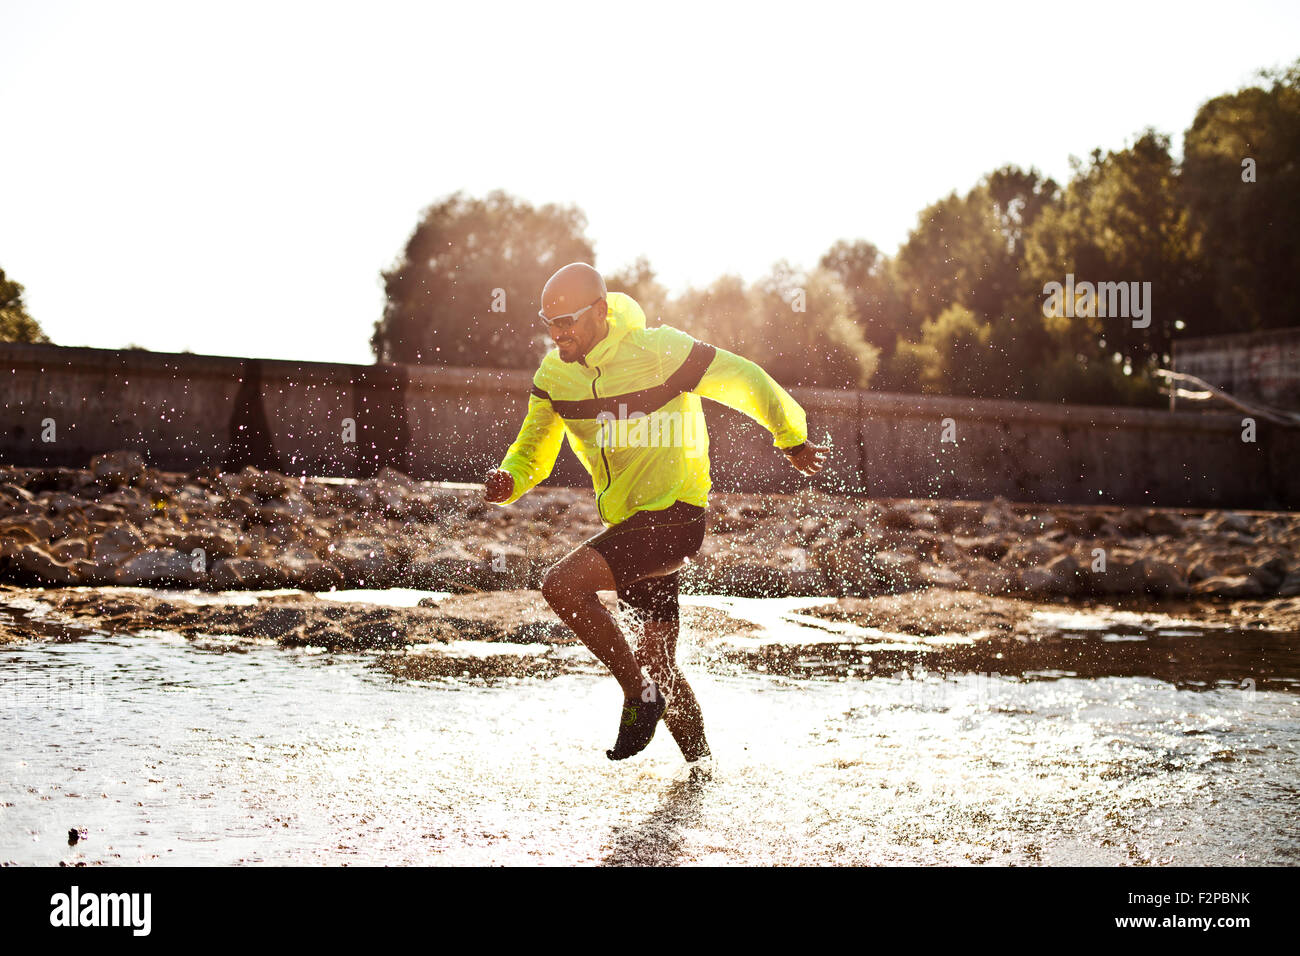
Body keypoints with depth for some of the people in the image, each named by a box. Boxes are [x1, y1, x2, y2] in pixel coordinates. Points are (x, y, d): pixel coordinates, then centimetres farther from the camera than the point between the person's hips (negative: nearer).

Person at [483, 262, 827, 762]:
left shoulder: (660, 350, -18)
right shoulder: (554, 374, 1)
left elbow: (744, 380, -6)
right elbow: (533, 451, 9)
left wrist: (793, 440, 7)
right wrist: (508, 481, -15)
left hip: (675, 516, -7)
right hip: (626, 525, 7)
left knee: (562, 584, -25)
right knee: (657, 661, 14)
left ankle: (638, 693, -9)